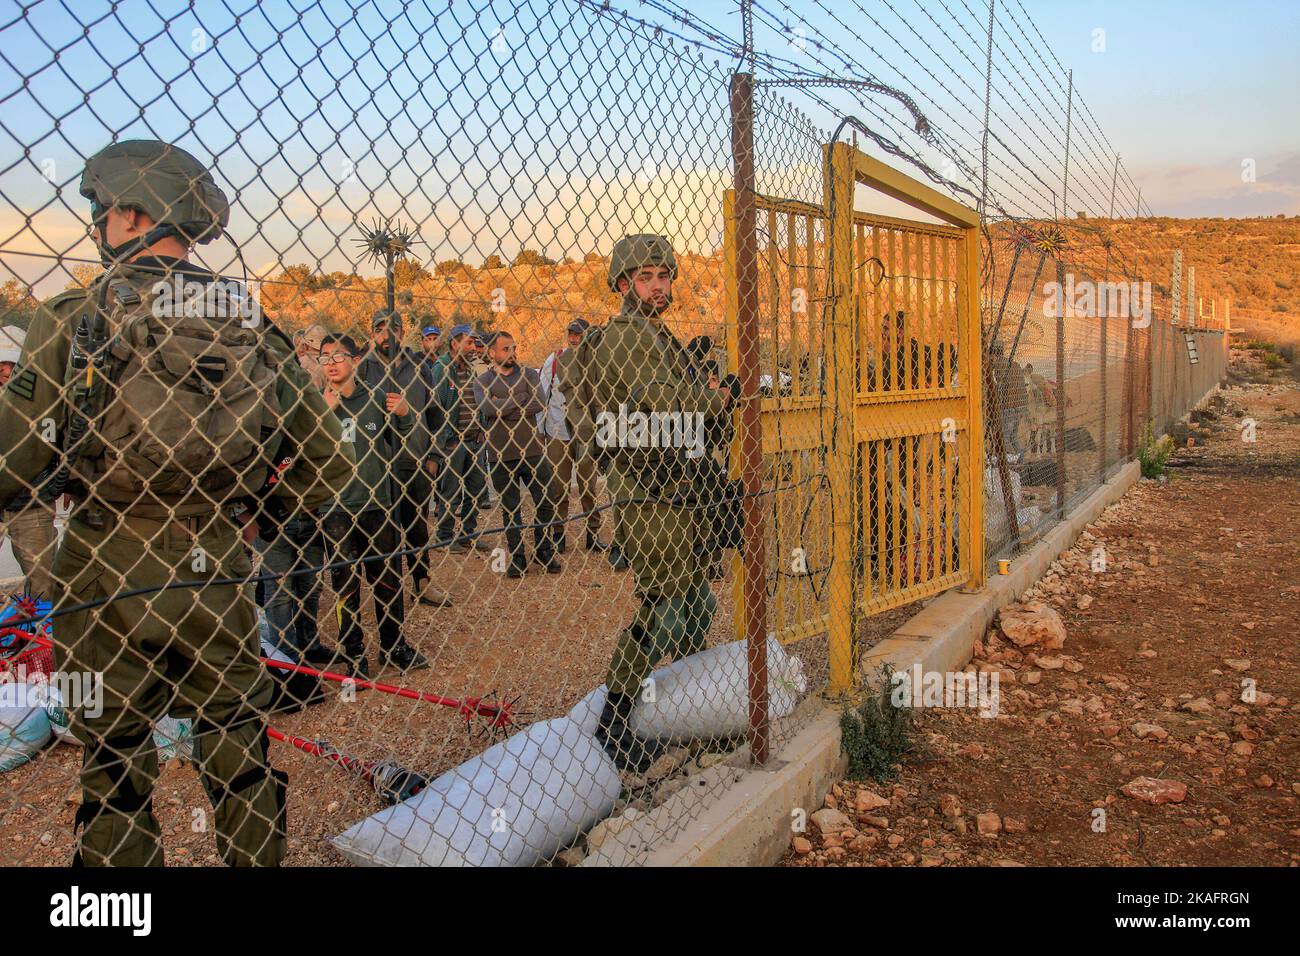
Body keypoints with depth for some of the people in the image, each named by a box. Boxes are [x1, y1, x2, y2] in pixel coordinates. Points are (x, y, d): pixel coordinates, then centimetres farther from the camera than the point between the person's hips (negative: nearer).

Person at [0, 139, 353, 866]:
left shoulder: (73, 317, -8)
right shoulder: (256, 326, 3)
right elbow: (328, 467, 4)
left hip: (110, 580, -3)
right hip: (217, 577, 3)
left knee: (115, 772, 13)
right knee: (241, 761, 18)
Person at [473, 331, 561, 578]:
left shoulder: (529, 374, 6)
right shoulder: (482, 381, 3)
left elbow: (538, 403, -11)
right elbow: (488, 408, -17)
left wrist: (503, 407, -13)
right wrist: (521, 398, -10)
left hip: (532, 451, 1)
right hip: (500, 457, -1)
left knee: (545, 502, 4)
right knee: (510, 509, 8)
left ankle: (545, 552, 19)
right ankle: (516, 559, 18)